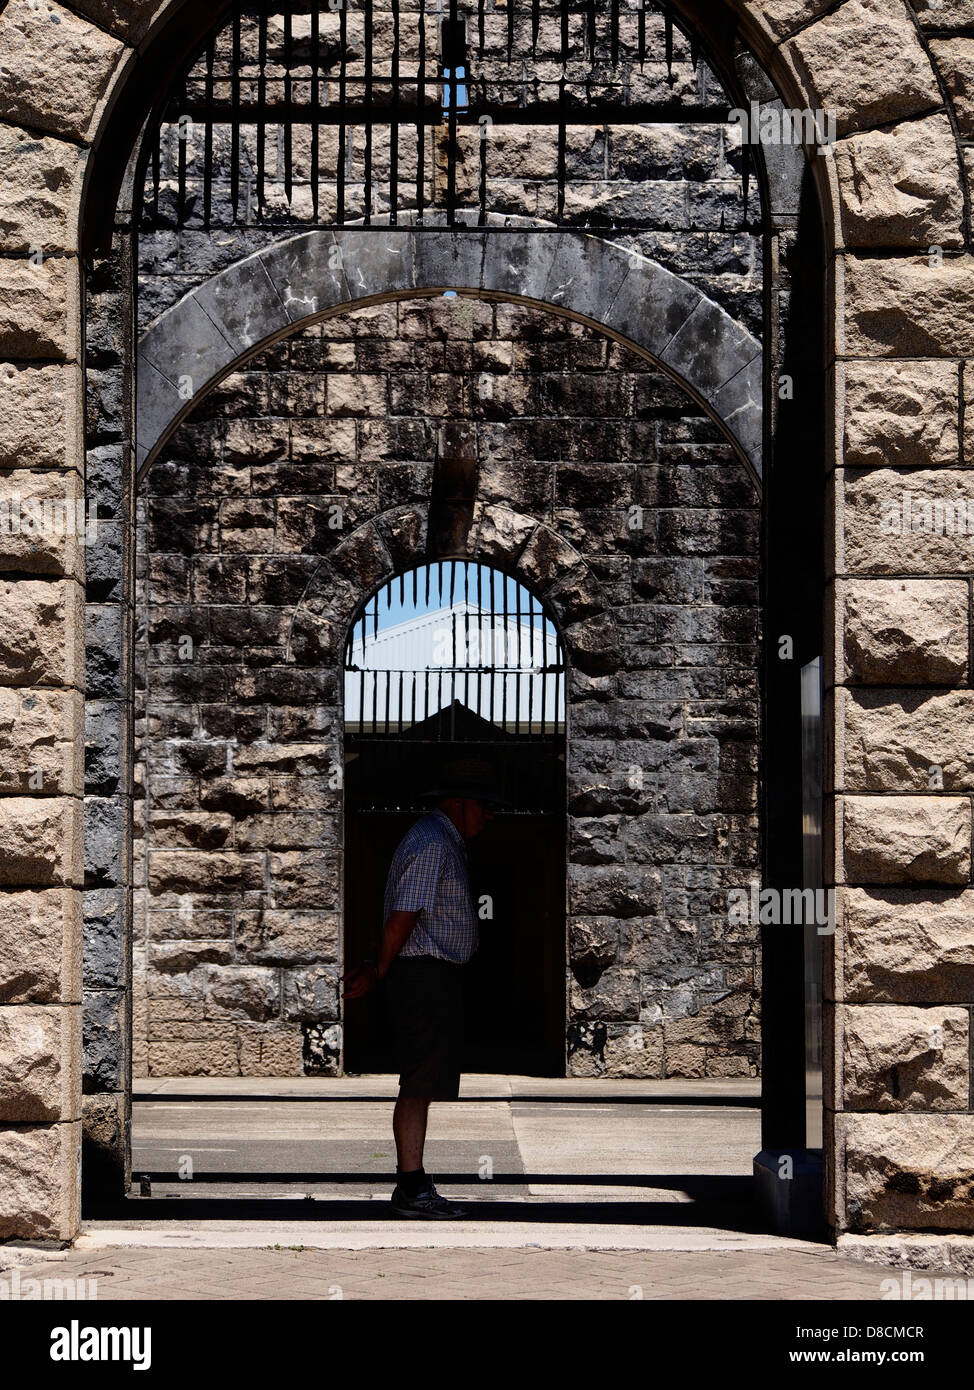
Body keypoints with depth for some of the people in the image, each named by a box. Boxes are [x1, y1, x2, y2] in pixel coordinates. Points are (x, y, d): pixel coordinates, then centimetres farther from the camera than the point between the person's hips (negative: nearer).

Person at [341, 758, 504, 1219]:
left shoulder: (446, 843, 21)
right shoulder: (431, 844, -15)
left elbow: (402, 920, 23)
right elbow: (402, 919, -19)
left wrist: (374, 969, 17)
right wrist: (377, 973, -9)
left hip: (437, 978, 10)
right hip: (424, 977, -10)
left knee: (425, 1085, 10)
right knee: (420, 1084, -9)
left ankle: (412, 1184, 14)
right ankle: (412, 1189, -9)